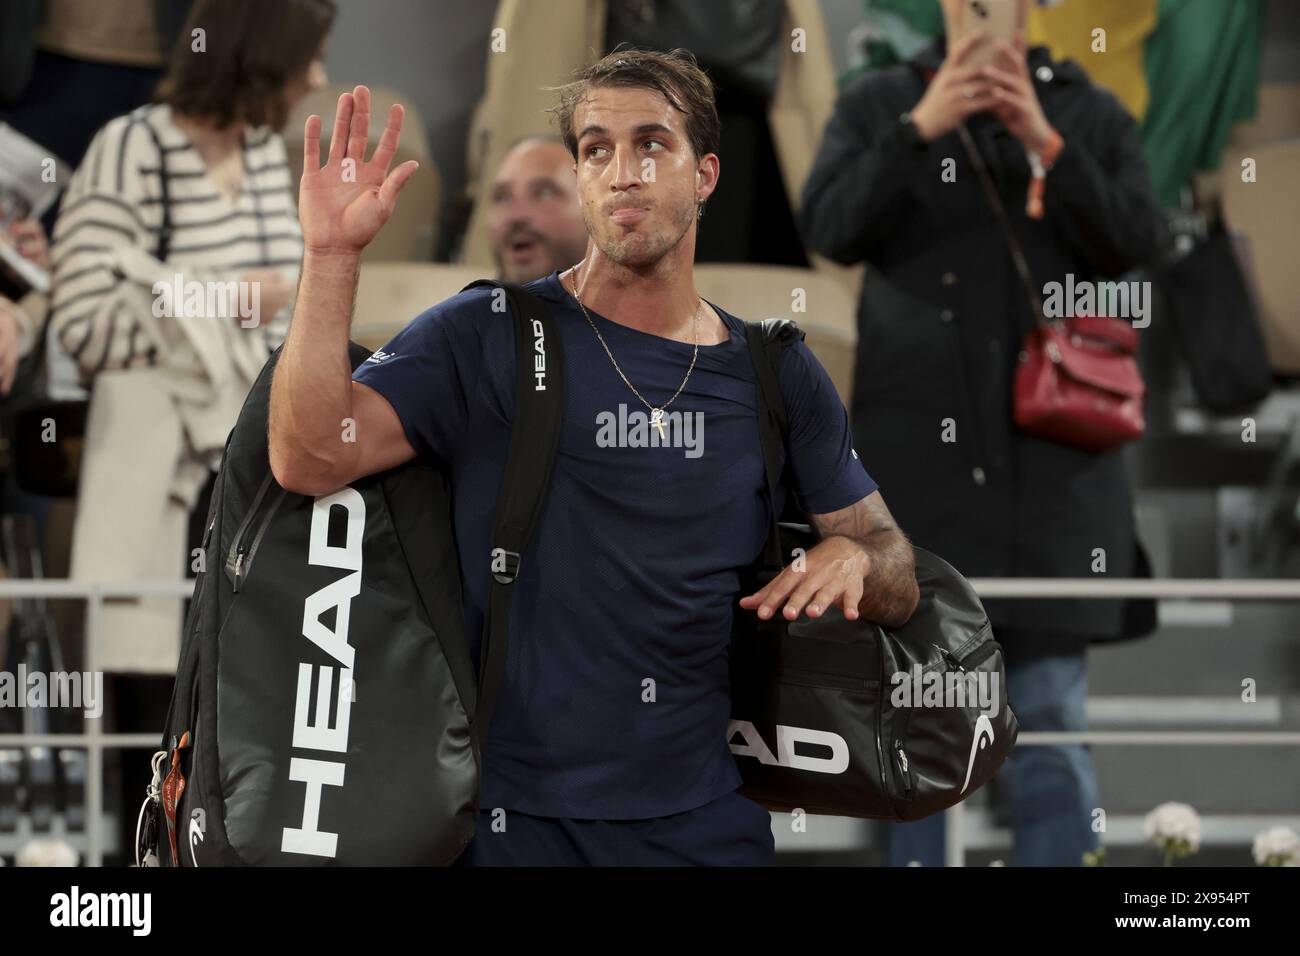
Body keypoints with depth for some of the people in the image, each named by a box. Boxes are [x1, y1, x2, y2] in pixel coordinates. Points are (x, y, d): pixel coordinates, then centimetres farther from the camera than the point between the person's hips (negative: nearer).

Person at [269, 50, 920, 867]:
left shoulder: (777, 378, 7)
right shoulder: (485, 339, -3)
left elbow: (898, 589, 12)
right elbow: (310, 458, -17)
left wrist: (854, 558, -11)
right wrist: (333, 256, -24)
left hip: (708, 820, 3)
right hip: (519, 819, -3)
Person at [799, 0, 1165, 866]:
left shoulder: (1092, 116, 10)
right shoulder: (878, 106, 9)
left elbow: (1135, 242, -2)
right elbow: (831, 230, -3)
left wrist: (1047, 143, -14)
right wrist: (920, 129, -14)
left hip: (1053, 456, 0)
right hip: (920, 448, 0)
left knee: (1051, 717, 0)